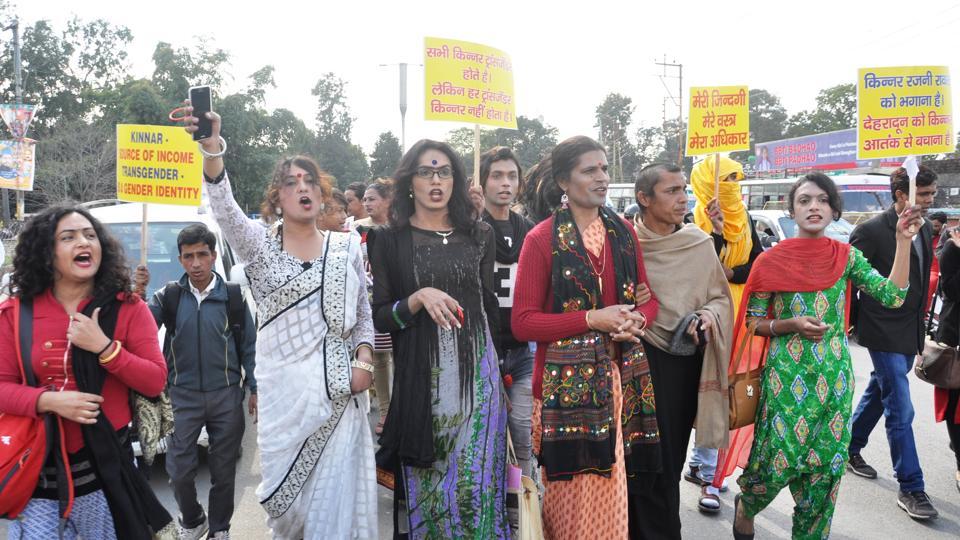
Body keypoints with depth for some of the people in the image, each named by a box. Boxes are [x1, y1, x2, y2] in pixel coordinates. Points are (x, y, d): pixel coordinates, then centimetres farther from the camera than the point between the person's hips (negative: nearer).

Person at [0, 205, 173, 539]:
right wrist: (49, 400, -18)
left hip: (105, 464, -1)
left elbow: (155, 382, -7)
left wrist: (104, 347, -18)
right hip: (37, 468, 1)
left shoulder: (128, 308, -3)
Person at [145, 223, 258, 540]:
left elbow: (249, 346, 3)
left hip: (226, 395, 0)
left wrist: (254, 389, 1)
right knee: (179, 469, 3)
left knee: (223, 469, 10)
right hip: (183, 395, 1)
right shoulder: (168, 297, 1)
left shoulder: (233, 296, -1)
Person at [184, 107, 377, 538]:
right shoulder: (259, 245, 2)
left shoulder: (347, 246, 7)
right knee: (286, 490, 8)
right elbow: (224, 208, -19)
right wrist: (212, 148, -36)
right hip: (281, 388, 0)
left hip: (339, 388, 1)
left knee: (337, 491, 1)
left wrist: (363, 362, -5)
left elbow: (363, 314, 11)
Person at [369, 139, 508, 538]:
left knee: (475, 482, 3)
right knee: (424, 485, 5)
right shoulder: (390, 240, 2)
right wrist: (419, 299, -17)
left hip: (477, 374, 2)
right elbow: (379, 317, 0)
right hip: (421, 377, -1)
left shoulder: (479, 235, 9)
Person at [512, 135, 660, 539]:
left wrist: (636, 321, -7)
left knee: (614, 491, 10)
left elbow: (647, 298, 16)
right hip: (569, 380, -4)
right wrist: (592, 319, -17)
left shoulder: (622, 231, 10)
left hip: (622, 375, 5)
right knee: (576, 498, -1)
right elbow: (522, 322, -9)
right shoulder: (541, 239, -6)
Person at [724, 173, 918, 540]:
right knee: (778, 459, -3)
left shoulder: (847, 256, 4)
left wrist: (903, 241, -12)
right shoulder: (772, 260, -5)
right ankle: (744, 505, 28)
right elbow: (753, 321, 0)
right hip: (786, 373, -3)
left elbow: (893, 295, -7)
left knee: (827, 462, 7)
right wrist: (792, 324, -16)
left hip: (834, 374, 3)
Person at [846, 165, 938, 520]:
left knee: (878, 394, 19)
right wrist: (850, 323, -10)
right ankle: (911, 488, 3)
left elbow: (921, 280, 15)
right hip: (884, 332, -8)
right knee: (901, 410, -5)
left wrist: (919, 328, 13)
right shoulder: (871, 231, -16)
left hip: (909, 332, 8)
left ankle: (851, 449, 37)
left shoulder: (925, 230, 8)